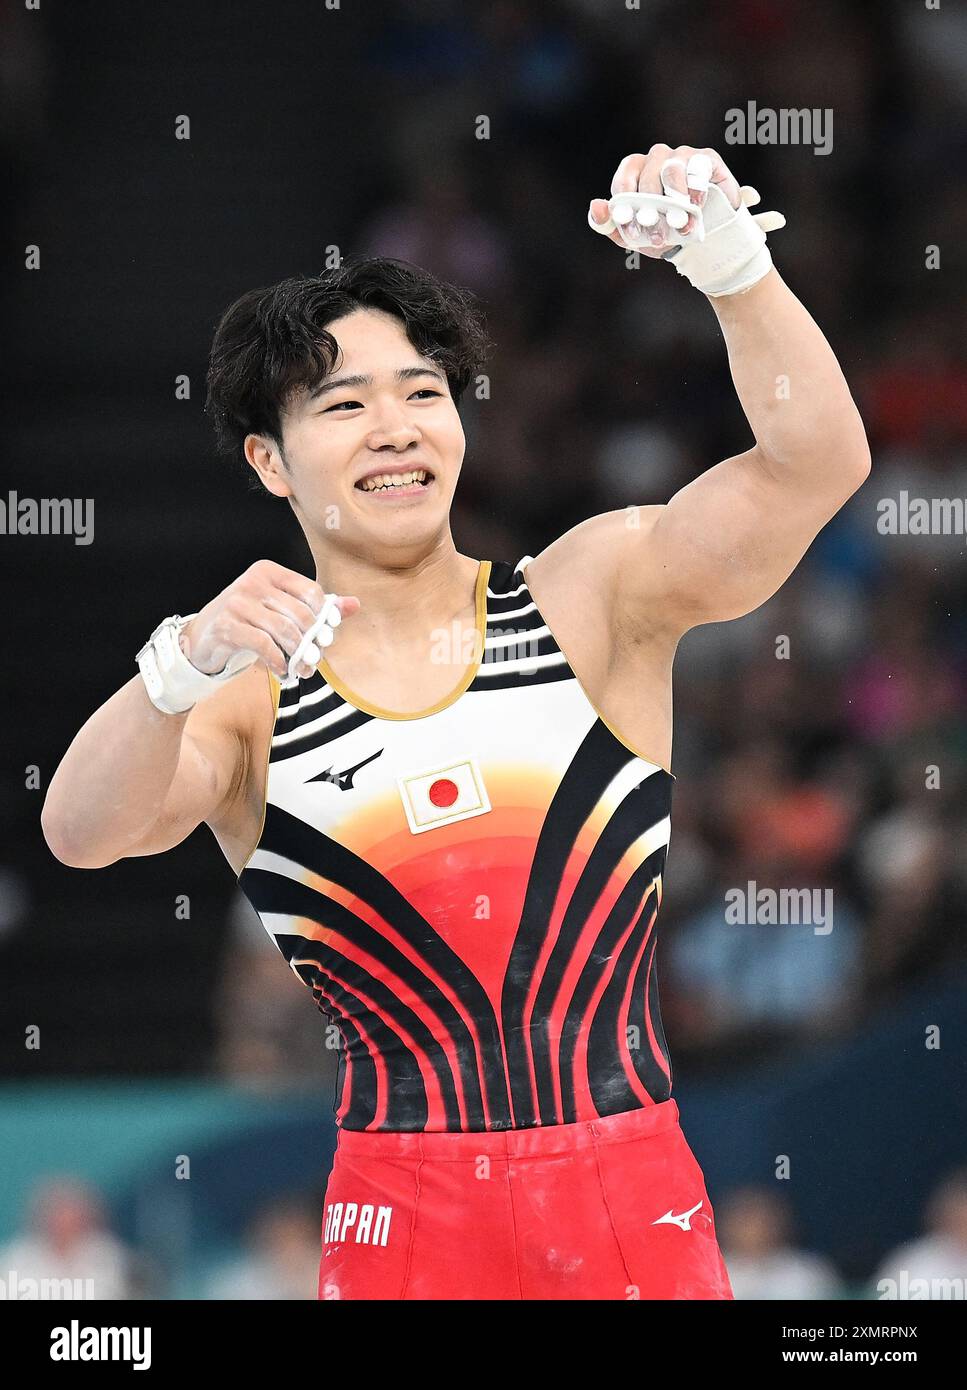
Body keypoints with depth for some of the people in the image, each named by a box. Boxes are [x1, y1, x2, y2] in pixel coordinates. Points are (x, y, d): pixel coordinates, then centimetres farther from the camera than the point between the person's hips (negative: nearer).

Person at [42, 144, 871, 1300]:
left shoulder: (591, 597, 2)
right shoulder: (249, 696, 3)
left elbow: (816, 464, -10)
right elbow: (82, 834, -15)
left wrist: (729, 260, -26)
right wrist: (185, 664, -33)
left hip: (635, 1206, 0)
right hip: (403, 1230, 0)